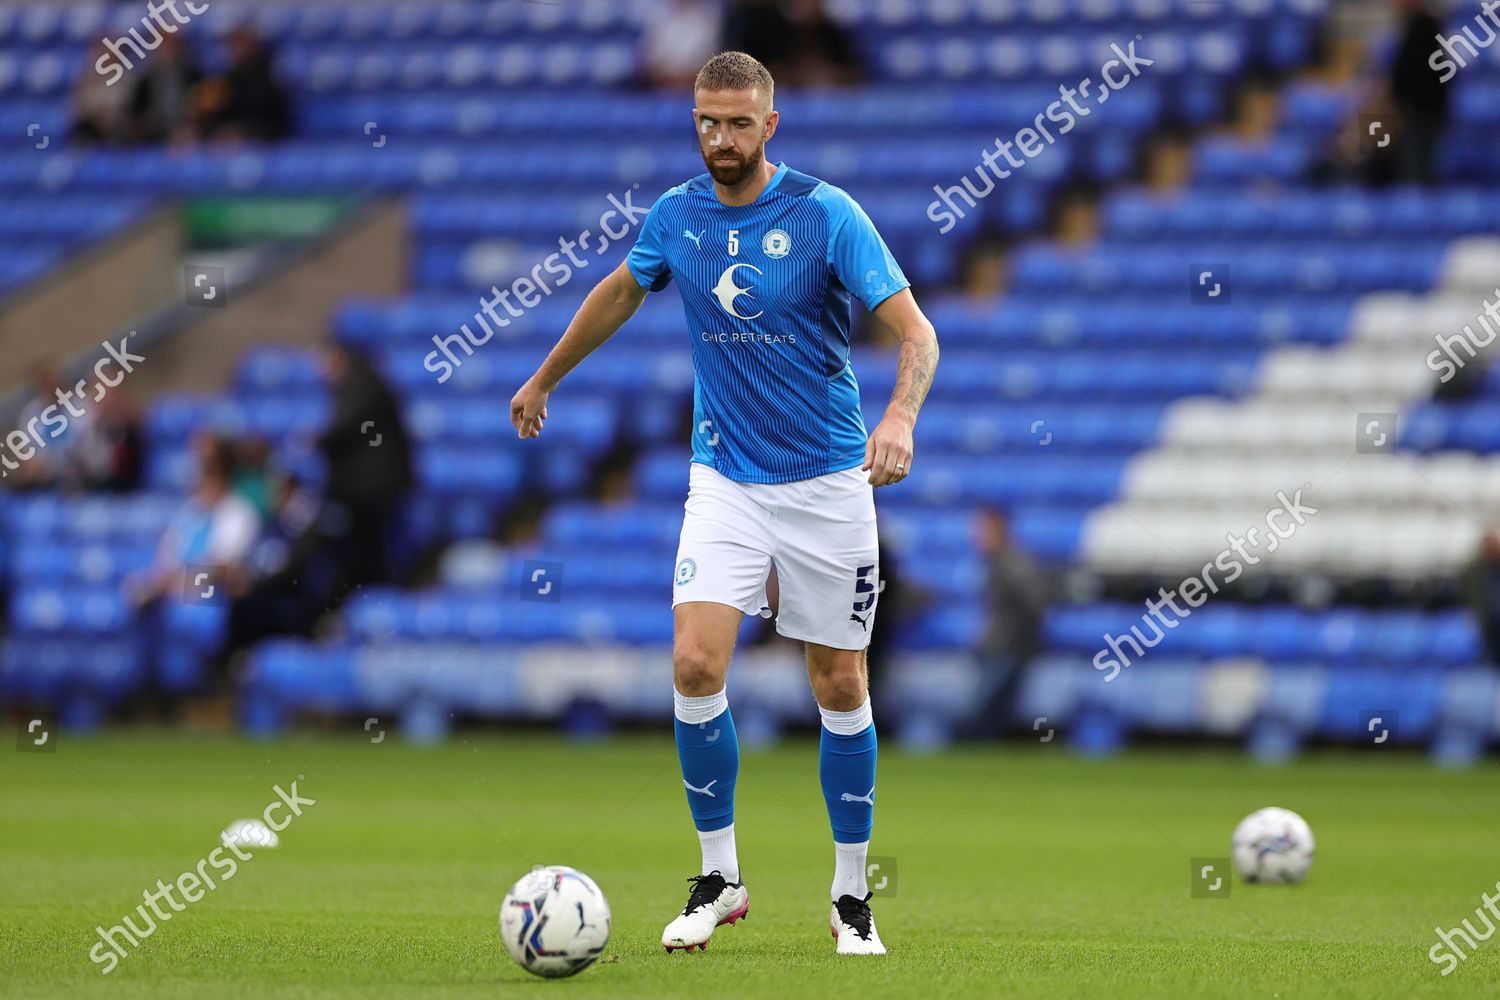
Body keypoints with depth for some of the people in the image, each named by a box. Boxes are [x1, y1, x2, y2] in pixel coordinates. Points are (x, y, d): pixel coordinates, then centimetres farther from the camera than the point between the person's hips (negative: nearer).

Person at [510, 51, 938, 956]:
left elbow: (916, 331, -18)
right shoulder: (676, 216, 0)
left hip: (827, 482, -3)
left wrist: (901, 418, -37)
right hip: (724, 481, 3)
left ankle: (852, 894, 17)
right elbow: (620, 293, 22)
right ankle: (720, 877, 0)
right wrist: (545, 378, 32)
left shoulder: (825, 214, -13)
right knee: (696, 665, -13)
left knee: (841, 687, 3)